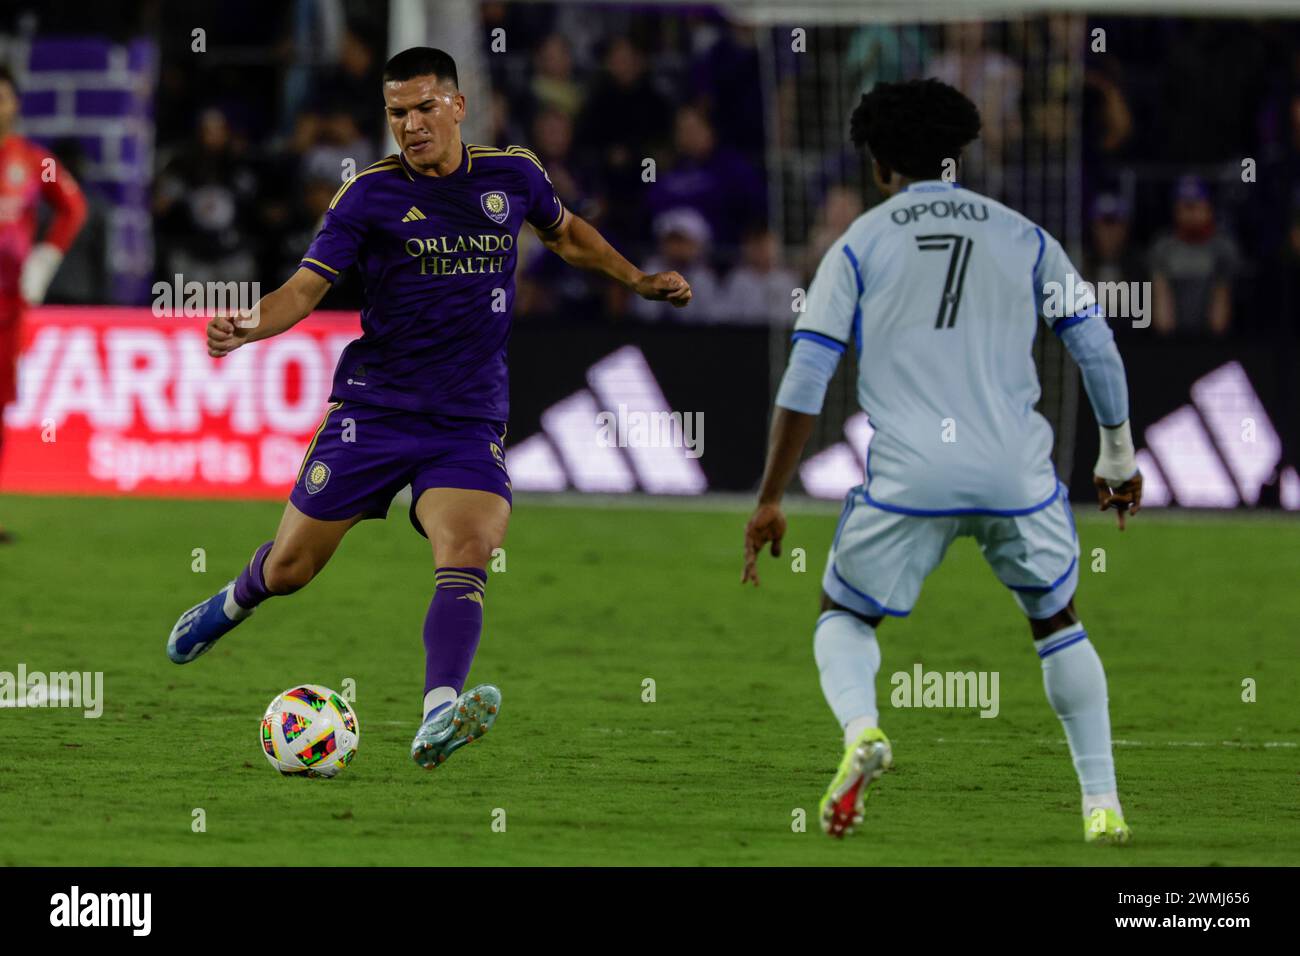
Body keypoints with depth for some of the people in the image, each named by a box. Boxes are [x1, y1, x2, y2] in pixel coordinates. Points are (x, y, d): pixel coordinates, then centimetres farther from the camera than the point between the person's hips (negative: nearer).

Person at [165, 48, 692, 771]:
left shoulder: (513, 175, 5)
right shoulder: (371, 194, -5)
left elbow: (565, 232, 27)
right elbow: (309, 285, -9)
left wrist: (637, 280, 18)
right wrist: (250, 325, -28)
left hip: (471, 424, 1)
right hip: (374, 408, -1)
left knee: (468, 554, -26)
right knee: (290, 569, 6)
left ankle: (439, 720, -40)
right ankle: (238, 601, 43)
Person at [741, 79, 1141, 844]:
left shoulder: (859, 246, 6)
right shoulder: (1024, 239, 11)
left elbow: (804, 384, 1)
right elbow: (1099, 352, 12)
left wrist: (770, 503, 6)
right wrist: (1119, 457, 26)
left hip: (909, 479, -2)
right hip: (1017, 473, 2)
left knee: (845, 617, 18)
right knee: (1059, 623, 23)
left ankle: (861, 729, -14)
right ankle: (1102, 803, 14)